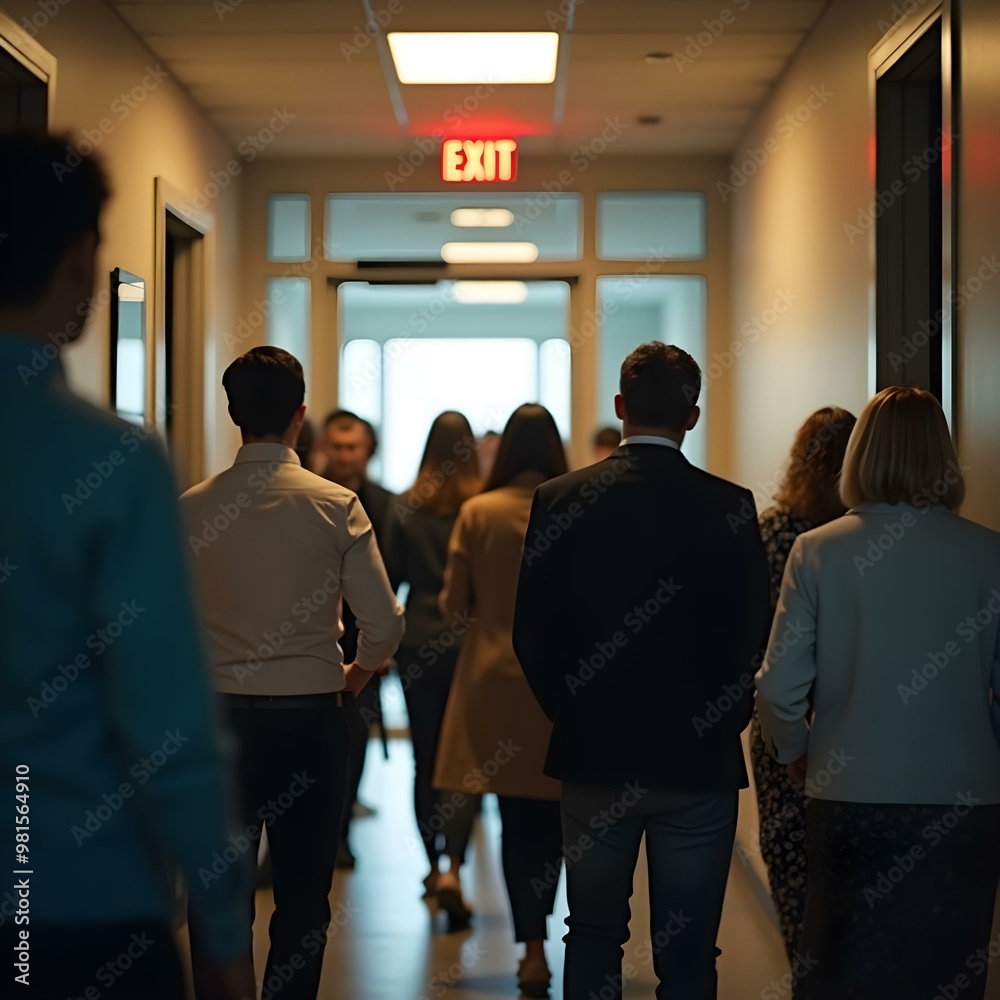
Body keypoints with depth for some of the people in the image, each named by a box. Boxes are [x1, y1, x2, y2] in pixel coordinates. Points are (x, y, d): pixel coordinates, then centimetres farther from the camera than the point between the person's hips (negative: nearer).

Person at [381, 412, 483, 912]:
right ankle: (453, 868, -15)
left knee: (426, 761, 13)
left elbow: (391, 576, 0)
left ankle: (433, 866, 22)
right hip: (473, 641, -1)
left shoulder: (405, 508, -2)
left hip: (419, 642, 2)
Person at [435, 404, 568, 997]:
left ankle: (534, 947, 5)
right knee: (552, 811, 14)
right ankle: (539, 931, 18)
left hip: (497, 683, 0)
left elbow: (454, 606, -3)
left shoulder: (477, 513, -5)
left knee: (517, 818, 7)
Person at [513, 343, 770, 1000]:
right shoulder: (729, 507, -10)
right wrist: (721, 722, 9)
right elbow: (753, 640, -7)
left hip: (594, 755, 2)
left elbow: (532, 635, -2)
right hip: (700, 761, -1)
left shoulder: (560, 501, -5)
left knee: (594, 937, 15)